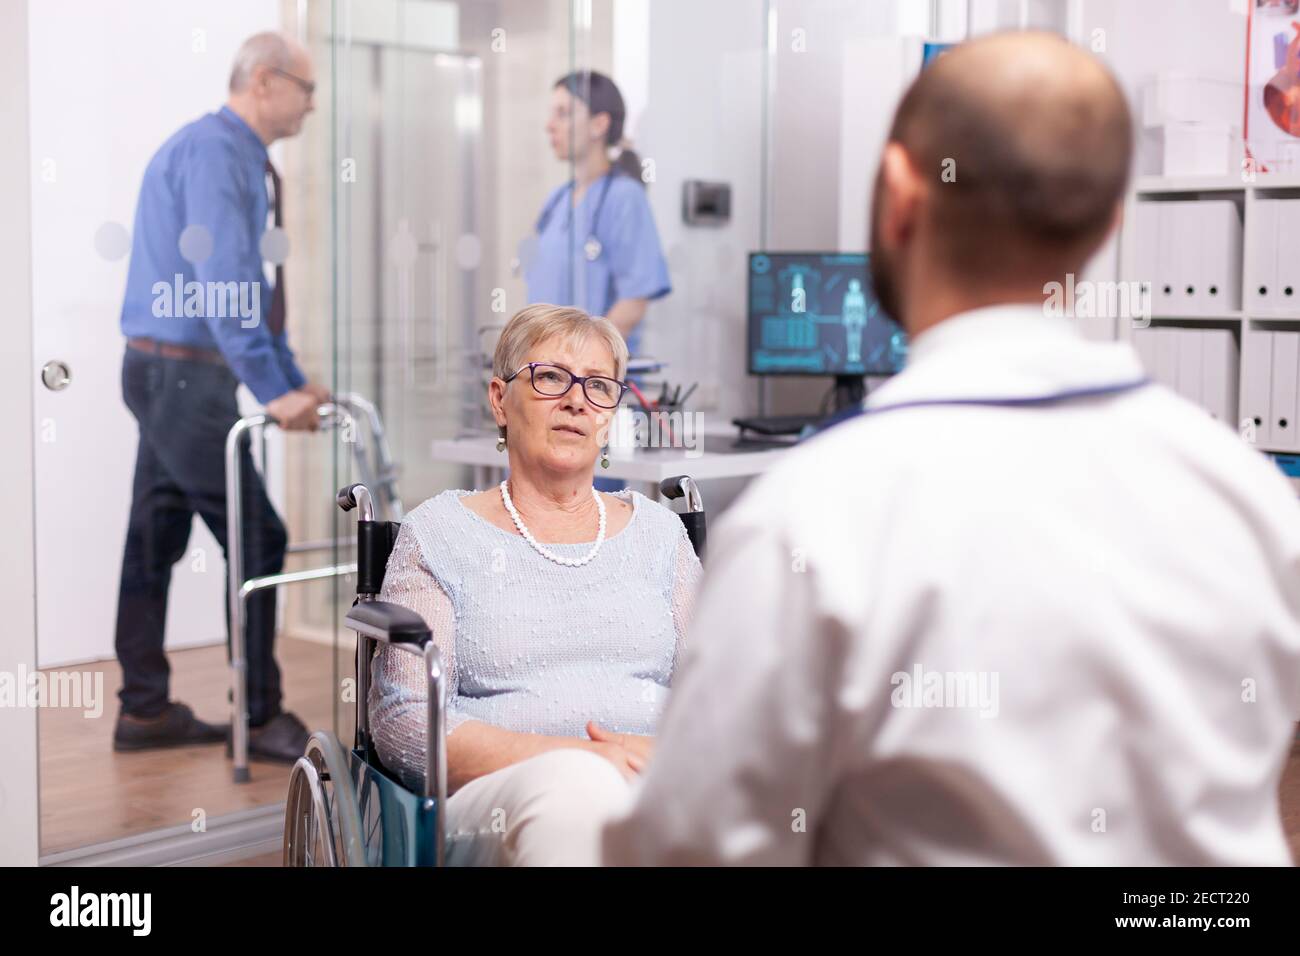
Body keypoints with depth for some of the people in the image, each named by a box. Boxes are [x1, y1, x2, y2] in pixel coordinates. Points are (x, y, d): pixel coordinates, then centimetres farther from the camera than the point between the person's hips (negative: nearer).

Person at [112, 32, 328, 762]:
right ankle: (262, 719, 2)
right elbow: (222, 285, -23)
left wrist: (293, 378, 17)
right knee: (256, 538, -6)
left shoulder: (242, 159, 15)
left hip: (172, 374, 10)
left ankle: (146, 711, 20)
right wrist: (274, 391, -23)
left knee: (157, 539, 12)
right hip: (183, 373, -10)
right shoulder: (212, 151, -15)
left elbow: (251, 287, 20)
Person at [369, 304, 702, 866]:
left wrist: (665, 752, -11)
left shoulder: (658, 531, 21)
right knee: (574, 790, -40)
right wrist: (569, 757, -15)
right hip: (496, 798, -2)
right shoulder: (438, 533, 11)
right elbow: (402, 723, 0)